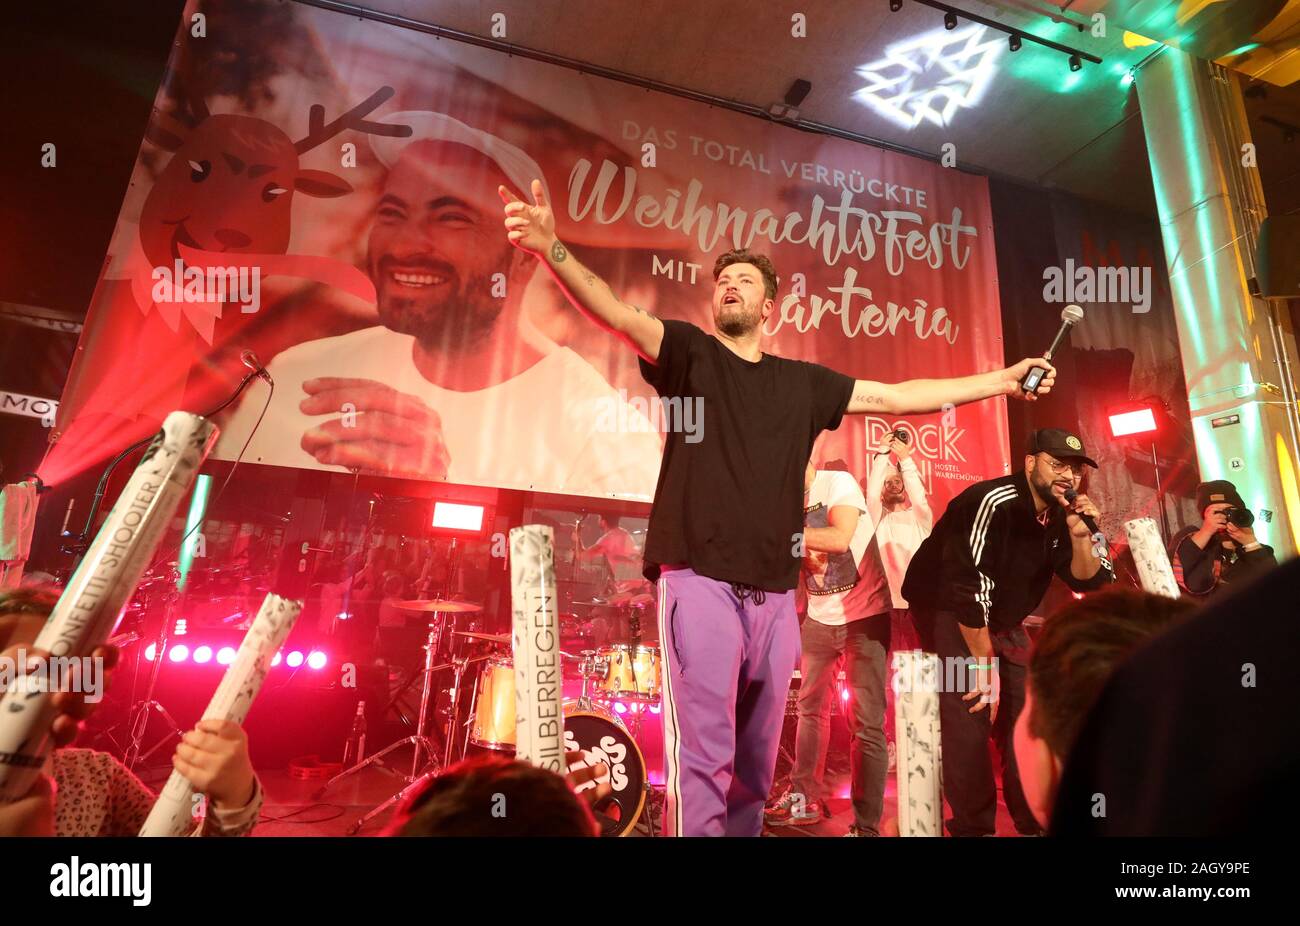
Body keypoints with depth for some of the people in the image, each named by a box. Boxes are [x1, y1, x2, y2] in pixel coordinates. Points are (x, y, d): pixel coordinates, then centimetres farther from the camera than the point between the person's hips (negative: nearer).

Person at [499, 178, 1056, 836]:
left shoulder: (803, 383, 18)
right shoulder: (690, 353, 8)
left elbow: (897, 397, 23)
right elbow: (617, 314, -8)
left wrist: (1004, 380, 26)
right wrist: (552, 249, -25)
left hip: (774, 592, 4)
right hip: (700, 581, -4)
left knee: (755, 763, 11)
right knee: (702, 756, -7)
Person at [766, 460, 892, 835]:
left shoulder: (839, 483, -13)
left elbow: (839, 538, -29)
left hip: (865, 615, -5)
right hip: (819, 619, 6)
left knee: (866, 722, -3)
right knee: (810, 709, 13)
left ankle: (866, 825, 5)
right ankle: (805, 798, 28)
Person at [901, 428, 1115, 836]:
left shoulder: (1060, 514, -2)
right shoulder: (992, 503, -27)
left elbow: (1087, 582, -1)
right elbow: (968, 592, -29)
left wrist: (1081, 537, -21)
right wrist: (986, 667, -22)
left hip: (1002, 620, 8)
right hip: (947, 610, -8)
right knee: (970, 714, -17)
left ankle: (1036, 821, 21)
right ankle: (973, 827, -4)